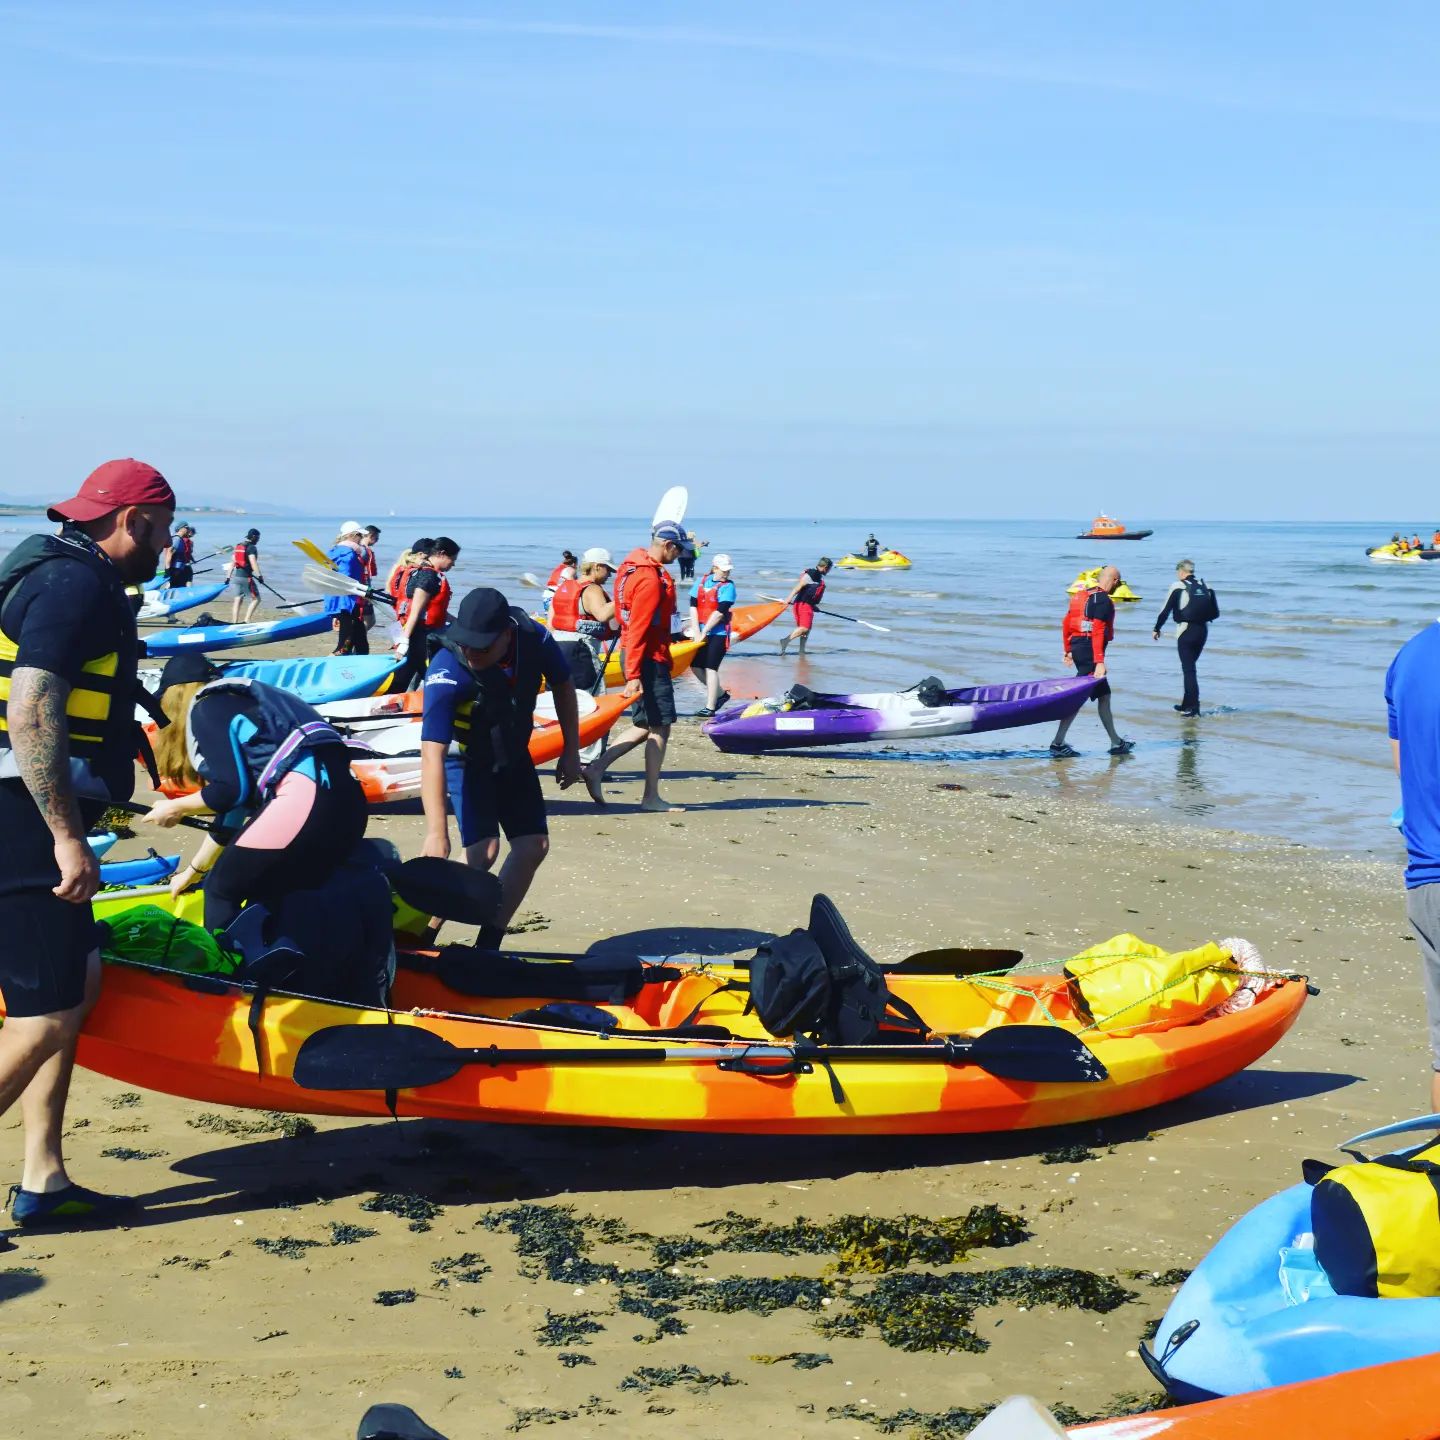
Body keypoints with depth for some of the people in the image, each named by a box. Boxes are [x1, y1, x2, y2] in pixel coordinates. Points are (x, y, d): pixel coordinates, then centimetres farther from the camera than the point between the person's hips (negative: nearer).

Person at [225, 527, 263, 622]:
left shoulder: (238, 546, 16)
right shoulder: (251, 547, -8)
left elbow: (232, 563, 16)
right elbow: (253, 562, -20)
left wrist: (228, 577, 18)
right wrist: (259, 575, -22)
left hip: (235, 575, 8)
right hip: (246, 577, -8)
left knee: (237, 600, 9)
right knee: (255, 599, 0)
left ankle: (234, 622, 5)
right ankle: (246, 620, -10)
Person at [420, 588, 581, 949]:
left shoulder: (536, 640, -24)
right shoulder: (446, 673, -37)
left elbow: (562, 686, 0)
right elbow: (432, 753, -42)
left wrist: (571, 751, 1)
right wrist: (436, 832, -48)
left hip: (513, 757, 6)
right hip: (466, 761, -5)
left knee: (534, 847, 3)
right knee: (484, 852, -20)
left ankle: (488, 945, 13)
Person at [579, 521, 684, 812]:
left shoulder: (633, 566, 12)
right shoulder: (651, 580, -19)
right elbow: (638, 630, -22)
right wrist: (633, 675, -23)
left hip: (637, 656, 10)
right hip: (649, 660, -10)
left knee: (644, 726, 14)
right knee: (660, 727, -3)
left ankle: (596, 768, 10)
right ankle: (651, 797, 1)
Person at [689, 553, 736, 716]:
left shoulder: (728, 586, -7)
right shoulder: (701, 581, 6)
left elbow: (720, 612, -14)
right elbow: (693, 606, 2)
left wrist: (704, 632, -14)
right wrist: (697, 631, -6)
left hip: (718, 633, -6)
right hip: (701, 631, 6)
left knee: (710, 667, -9)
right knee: (696, 665, 8)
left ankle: (710, 707, -4)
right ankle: (720, 694, 27)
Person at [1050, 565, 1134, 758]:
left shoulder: (1081, 595, 15)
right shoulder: (1103, 600, -12)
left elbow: (1067, 623, 18)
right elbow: (1098, 631, -21)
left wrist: (1068, 650, 25)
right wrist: (1099, 662, -24)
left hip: (1077, 646, 10)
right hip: (1090, 650, -10)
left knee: (1103, 695, 14)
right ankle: (1058, 743, -5)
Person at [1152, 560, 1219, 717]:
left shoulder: (1178, 586, -7)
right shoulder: (1204, 586, 7)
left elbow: (1165, 610, -6)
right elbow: (1215, 613, 10)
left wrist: (1156, 629, 6)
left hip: (1186, 631, -5)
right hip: (1203, 631, 6)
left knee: (1188, 669, -4)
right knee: (1189, 667, 18)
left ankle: (1193, 706, -11)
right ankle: (1187, 704, 24)